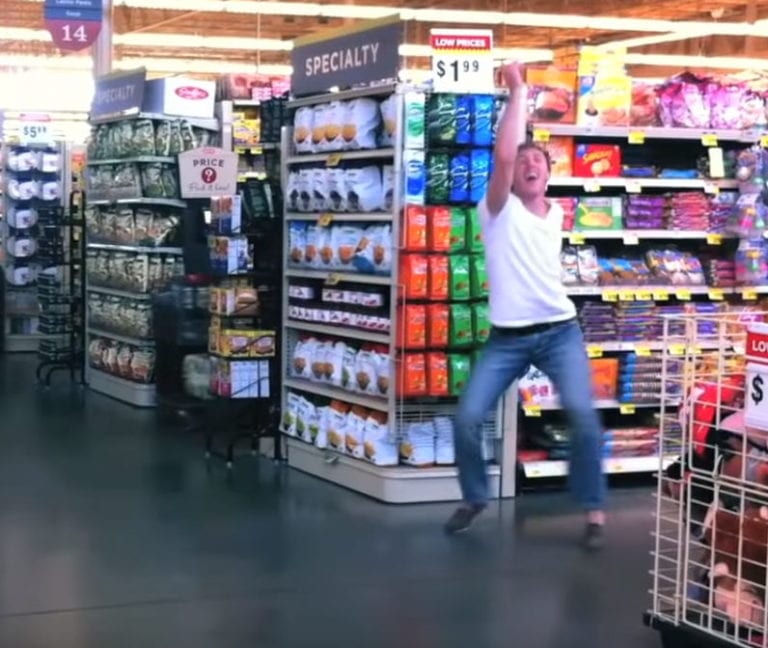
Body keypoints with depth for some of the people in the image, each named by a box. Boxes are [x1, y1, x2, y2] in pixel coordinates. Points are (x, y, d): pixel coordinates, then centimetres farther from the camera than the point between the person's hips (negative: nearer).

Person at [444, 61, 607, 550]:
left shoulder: (558, 213, 12)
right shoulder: (500, 210, -4)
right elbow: (503, 156, -21)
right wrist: (518, 92, -18)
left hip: (561, 332, 2)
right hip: (507, 338, -2)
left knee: (583, 414, -18)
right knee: (467, 418, -10)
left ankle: (594, 511, -4)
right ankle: (475, 498, 17)